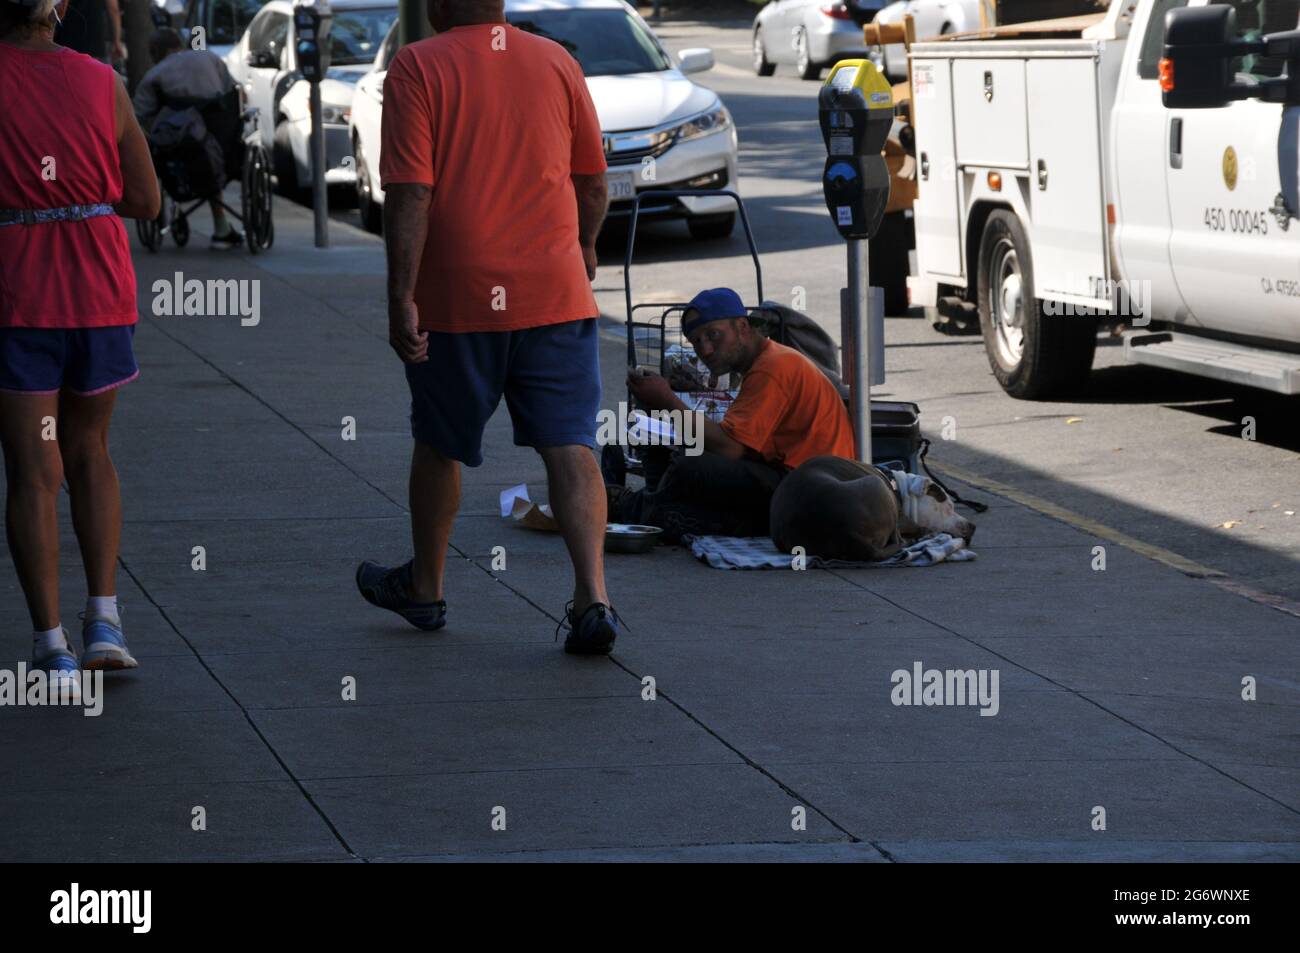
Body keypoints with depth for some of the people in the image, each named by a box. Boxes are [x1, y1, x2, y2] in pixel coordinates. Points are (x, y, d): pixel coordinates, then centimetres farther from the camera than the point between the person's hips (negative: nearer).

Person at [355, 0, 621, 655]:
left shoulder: (417, 68, -6)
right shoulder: (557, 62, 5)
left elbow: (409, 193, -13)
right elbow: (593, 184, 13)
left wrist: (400, 297, -13)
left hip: (455, 297, -2)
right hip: (554, 291, 2)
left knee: (438, 442, 17)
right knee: (569, 446, -2)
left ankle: (424, 588, 33)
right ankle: (592, 597, -17)